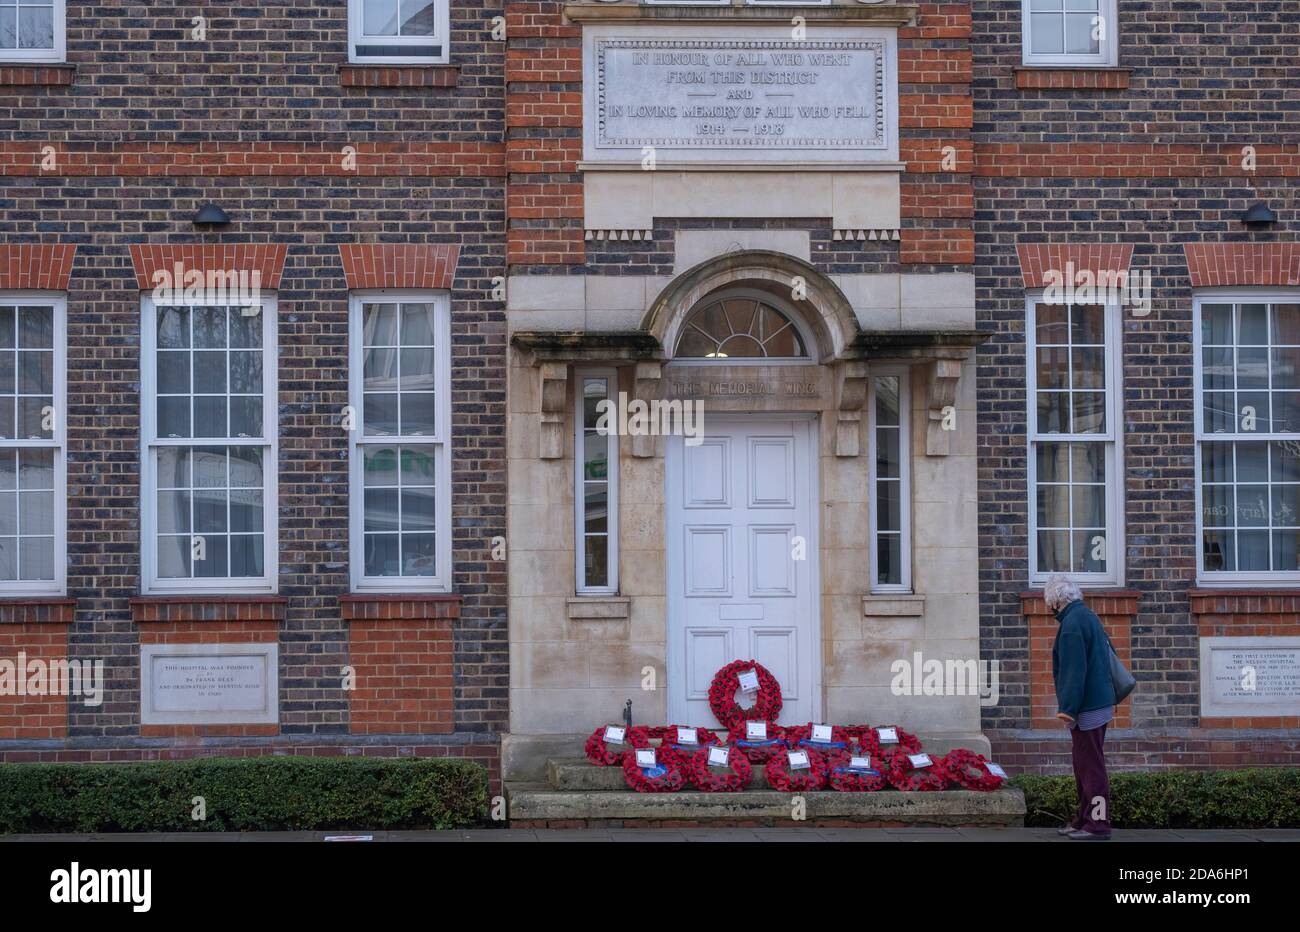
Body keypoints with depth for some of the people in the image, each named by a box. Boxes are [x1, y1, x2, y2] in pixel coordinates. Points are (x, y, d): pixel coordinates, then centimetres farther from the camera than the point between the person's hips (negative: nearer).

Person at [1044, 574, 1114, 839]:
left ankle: (1098, 824, -4)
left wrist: (1068, 708, -22)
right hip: (1100, 703, 10)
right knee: (1085, 766, 16)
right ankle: (1084, 819, 23)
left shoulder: (1072, 623, -17)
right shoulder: (1088, 616, 15)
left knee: (1090, 767, -6)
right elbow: (1105, 656, 22)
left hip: (1087, 708, -10)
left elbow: (1073, 669, -22)